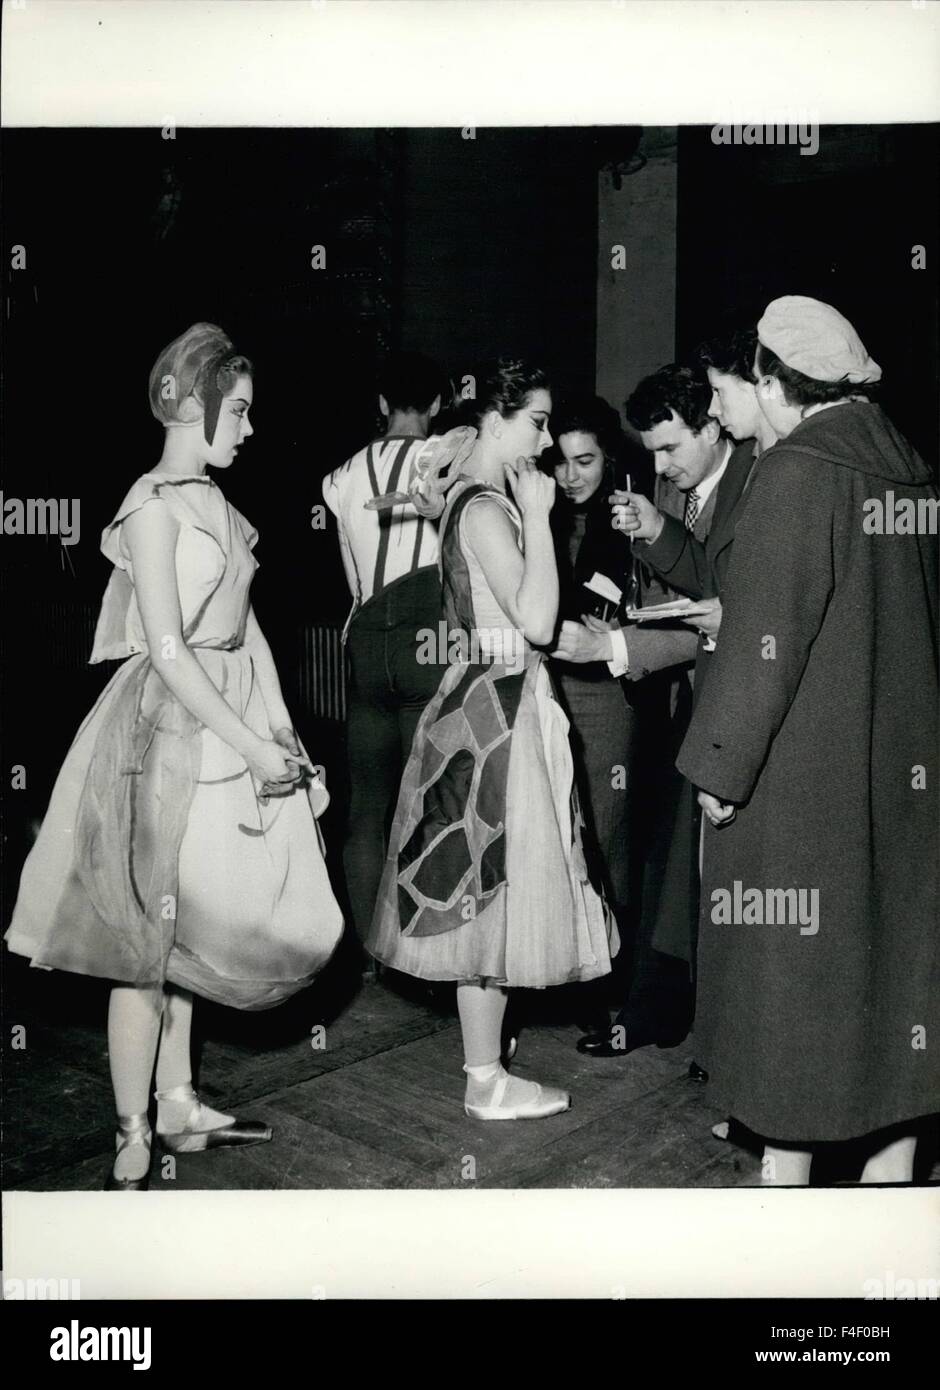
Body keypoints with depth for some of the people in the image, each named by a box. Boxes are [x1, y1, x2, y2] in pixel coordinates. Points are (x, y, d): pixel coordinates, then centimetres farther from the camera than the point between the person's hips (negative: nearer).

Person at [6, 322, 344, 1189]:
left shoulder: (211, 501, 11)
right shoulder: (155, 505, -13)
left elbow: (233, 624, 11)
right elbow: (168, 649, -19)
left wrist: (265, 737, 5)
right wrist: (252, 745, -20)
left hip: (222, 727, 9)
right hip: (170, 729, -8)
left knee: (182, 925, 15)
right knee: (149, 935, -1)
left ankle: (178, 1107, 28)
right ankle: (133, 1148, 9)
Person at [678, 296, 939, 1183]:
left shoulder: (798, 471, -16)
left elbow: (766, 634, -19)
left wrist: (722, 766, -12)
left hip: (803, 769, -7)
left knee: (790, 956, 5)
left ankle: (788, 1162, 17)